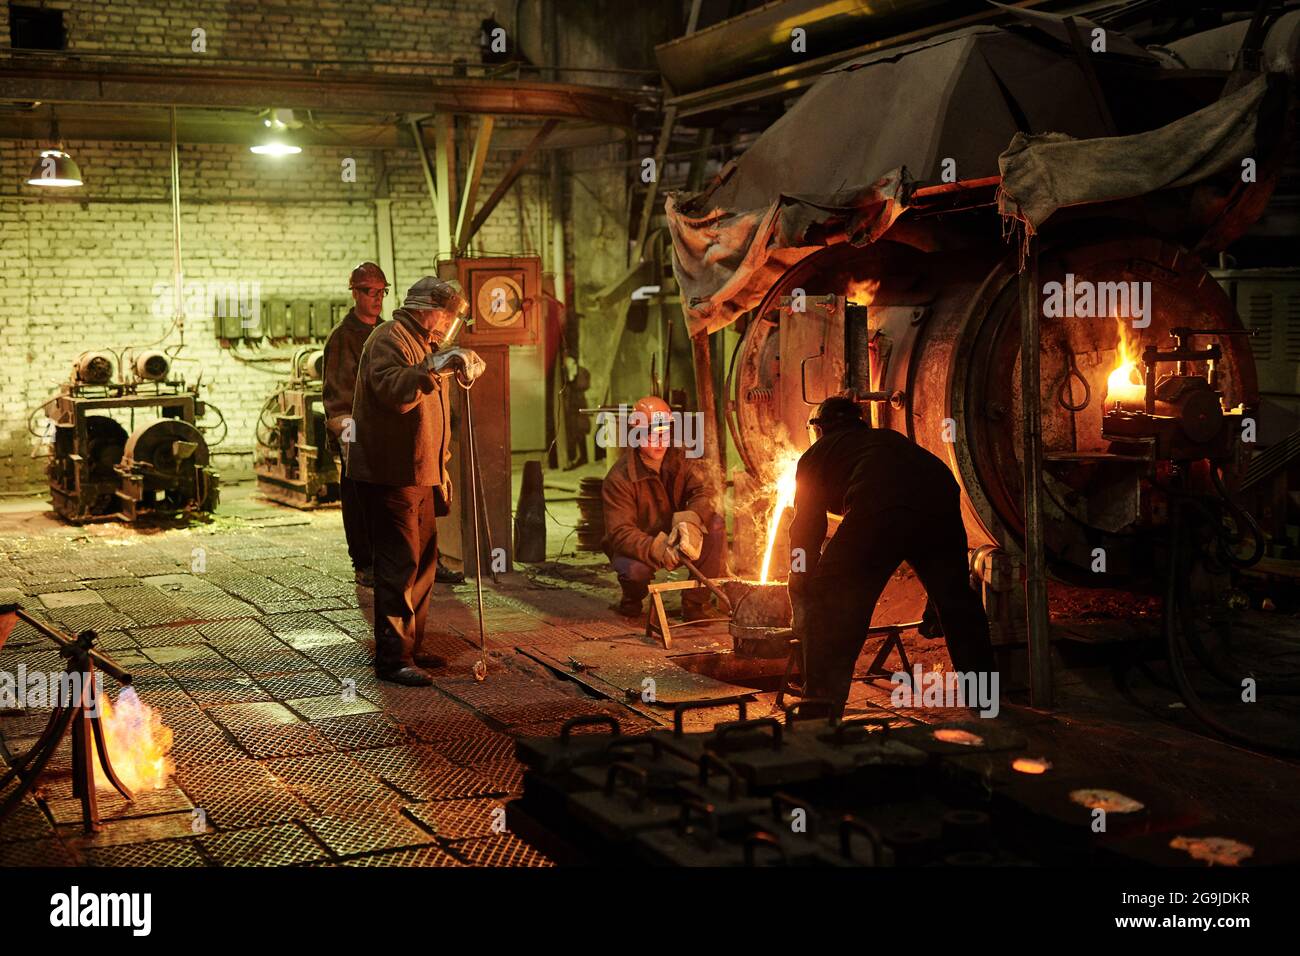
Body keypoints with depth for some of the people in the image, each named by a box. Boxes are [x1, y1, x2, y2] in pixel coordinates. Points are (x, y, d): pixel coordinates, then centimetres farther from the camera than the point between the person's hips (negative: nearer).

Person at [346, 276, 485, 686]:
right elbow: (393, 392, -31)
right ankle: (393, 658, -9)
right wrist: (435, 367, -38)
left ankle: (411, 646, 24)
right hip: (389, 472, -10)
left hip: (420, 473, 10)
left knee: (424, 560, 14)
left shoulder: (425, 345, 22)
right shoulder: (389, 339, -11)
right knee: (399, 563, -11)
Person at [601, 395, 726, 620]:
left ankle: (696, 603, -15)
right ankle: (632, 600, 2)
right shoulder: (618, 479, -21)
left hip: (675, 541, 4)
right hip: (638, 547, -4)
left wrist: (690, 521, -44)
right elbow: (620, 532, -29)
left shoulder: (681, 459, -6)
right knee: (635, 569, -39)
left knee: (715, 523, -22)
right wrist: (656, 550, -47)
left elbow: (702, 492, -21)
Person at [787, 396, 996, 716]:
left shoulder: (817, 454, 28)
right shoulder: (890, 438, 42)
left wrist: (802, 598, 33)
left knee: (831, 613, 6)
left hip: (878, 511, -5)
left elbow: (806, 530, 25)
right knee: (957, 601, 24)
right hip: (942, 501, 5)